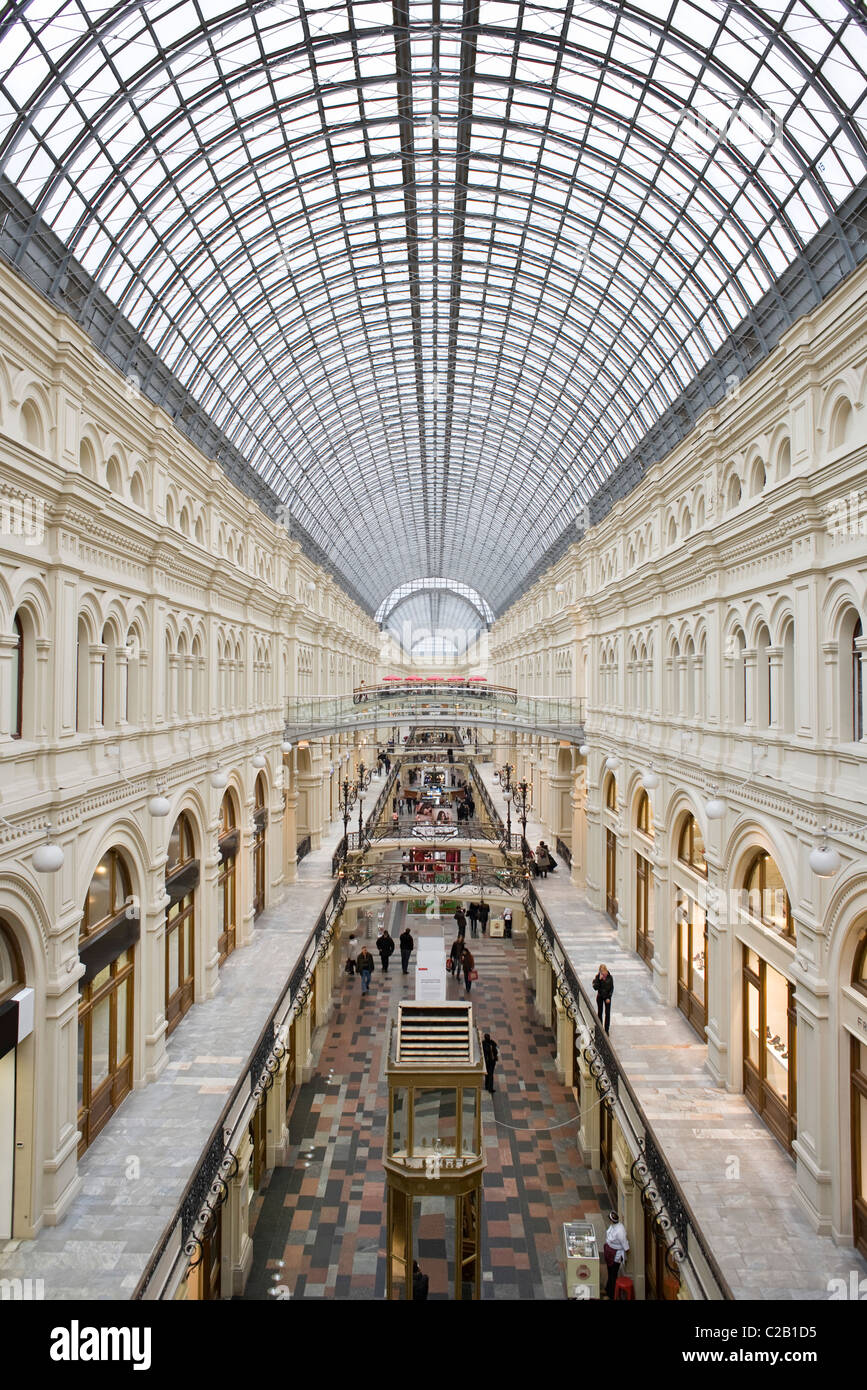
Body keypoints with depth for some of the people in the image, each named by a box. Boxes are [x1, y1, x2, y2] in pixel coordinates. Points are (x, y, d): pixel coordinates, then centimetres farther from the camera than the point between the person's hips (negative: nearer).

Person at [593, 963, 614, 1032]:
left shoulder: (610, 977, -11)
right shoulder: (597, 977, -12)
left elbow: (612, 988, -4)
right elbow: (595, 987, -18)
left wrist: (608, 997, -9)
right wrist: (599, 979, -27)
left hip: (607, 997, 0)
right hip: (600, 997, 0)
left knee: (607, 1013, -1)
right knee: (599, 1013, 10)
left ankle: (606, 1030, 9)